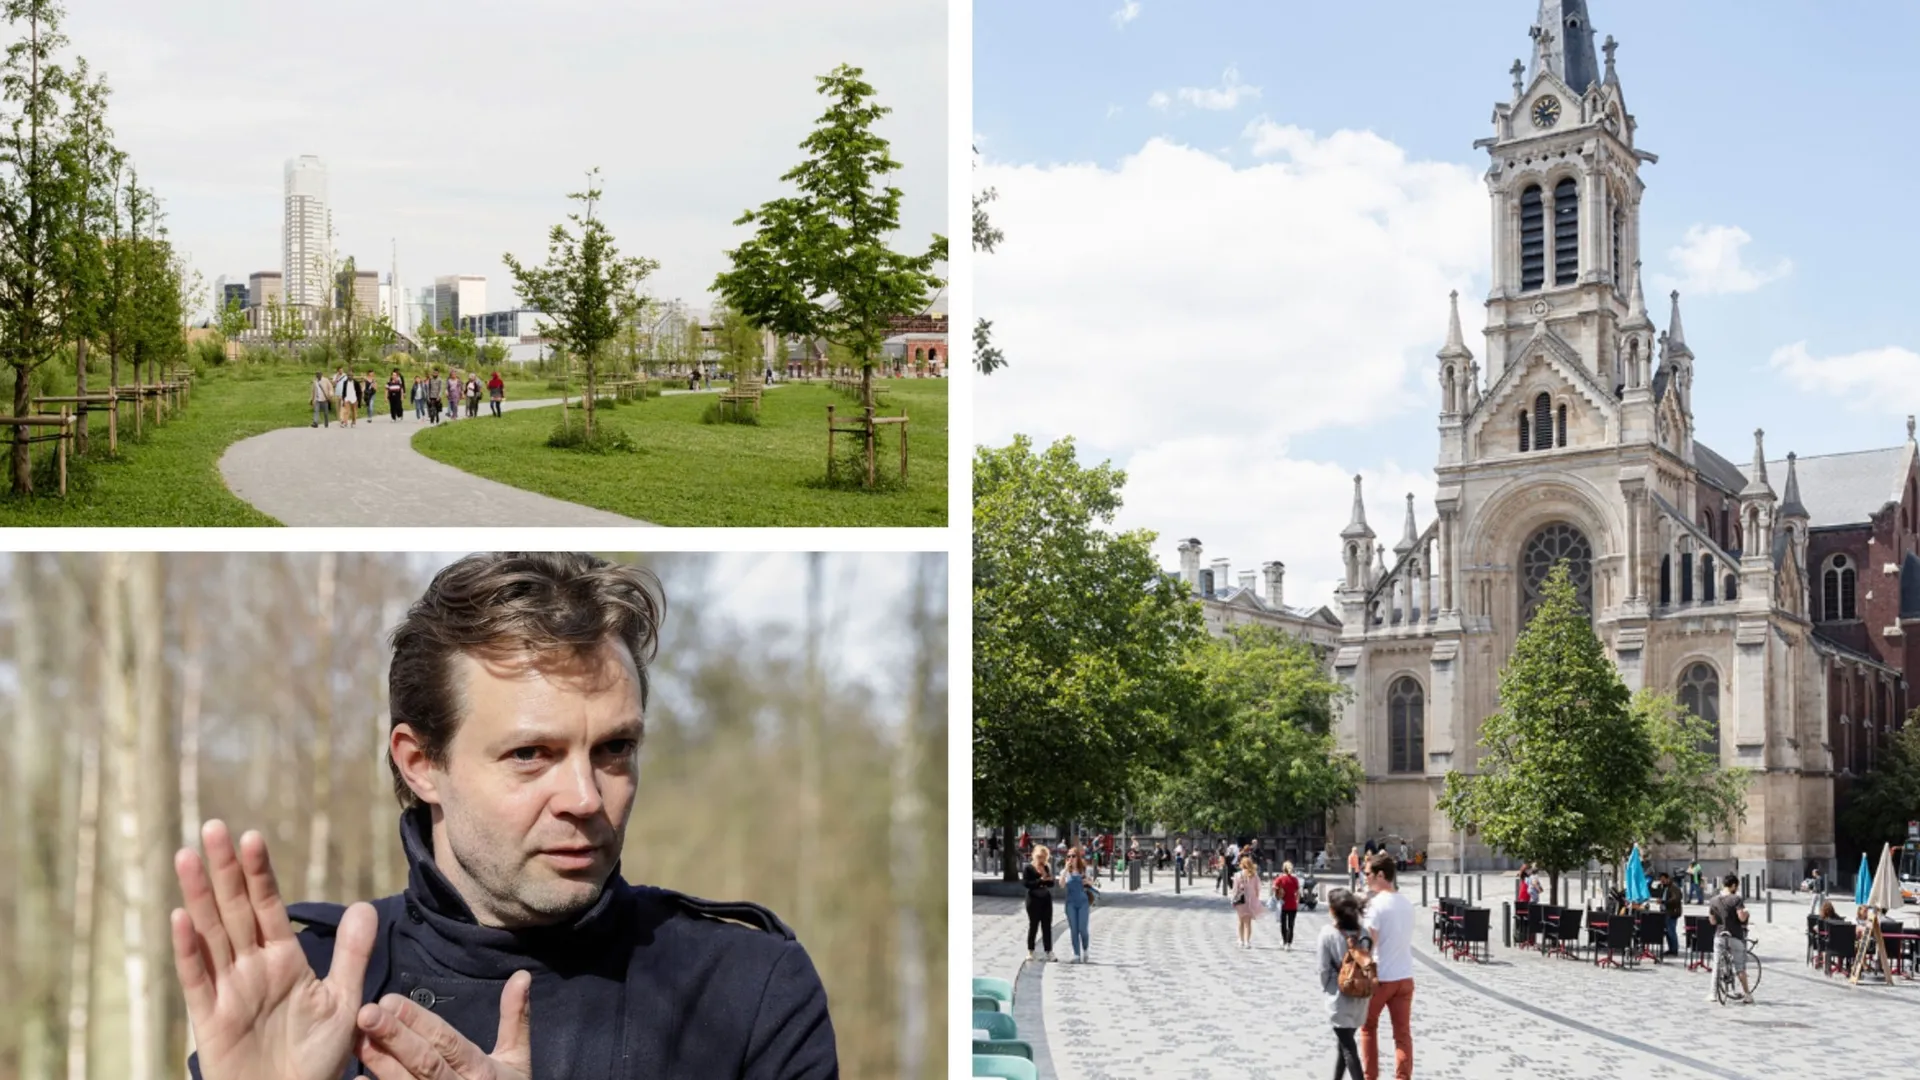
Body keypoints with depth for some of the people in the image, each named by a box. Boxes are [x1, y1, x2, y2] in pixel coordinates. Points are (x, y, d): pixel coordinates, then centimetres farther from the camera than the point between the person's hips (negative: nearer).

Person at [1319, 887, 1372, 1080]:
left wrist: (1325, 988, 4)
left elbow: (1324, 968, -11)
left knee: (1348, 1047, 1)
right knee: (1344, 1042, 21)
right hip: (1360, 997, 5)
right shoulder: (1363, 933, -2)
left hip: (1339, 997, -5)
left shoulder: (1328, 932, -14)